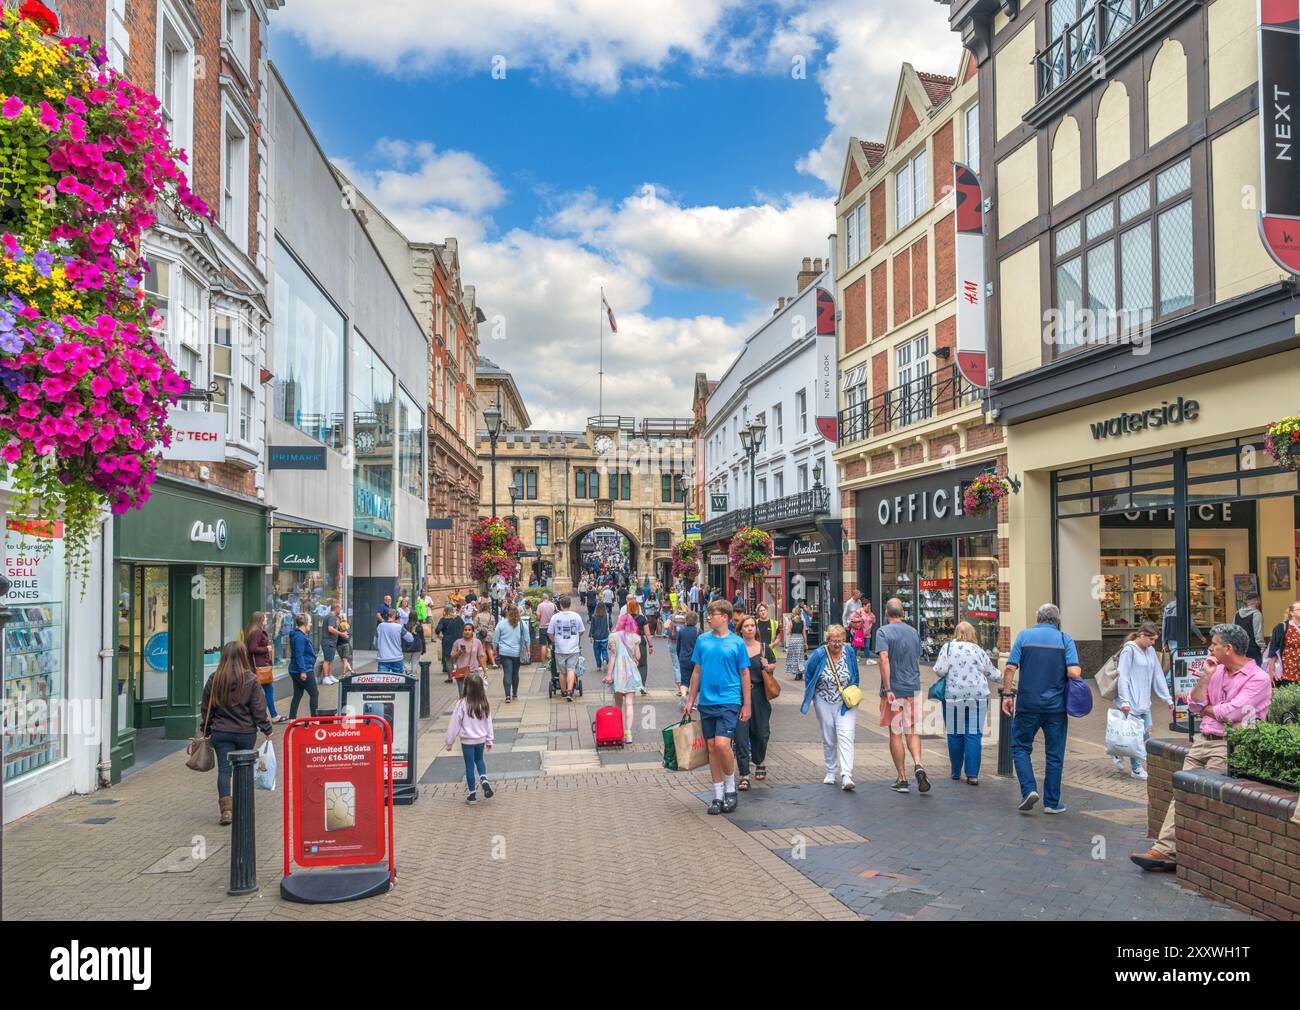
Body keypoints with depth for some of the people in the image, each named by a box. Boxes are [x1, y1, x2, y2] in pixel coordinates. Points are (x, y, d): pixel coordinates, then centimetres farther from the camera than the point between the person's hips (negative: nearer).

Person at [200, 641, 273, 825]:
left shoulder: (214, 679, -3)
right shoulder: (251, 680, -9)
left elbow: (206, 708, 5)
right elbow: (259, 709, -7)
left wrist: (207, 731, 16)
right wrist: (266, 729, 2)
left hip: (221, 733, 1)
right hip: (246, 733, -1)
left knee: (224, 769, 3)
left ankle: (226, 809, -6)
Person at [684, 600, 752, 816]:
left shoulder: (737, 642, -3)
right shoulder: (702, 640, 6)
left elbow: (745, 674, 2)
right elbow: (697, 671, 12)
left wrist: (747, 705, 0)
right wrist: (690, 700, 10)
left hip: (729, 701, -4)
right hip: (707, 702, 4)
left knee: (722, 744, -17)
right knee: (712, 747, 7)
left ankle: (731, 788, 6)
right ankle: (718, 795, 17)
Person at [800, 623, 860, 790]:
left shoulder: (850, 652, -4)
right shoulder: (819, 655, -11)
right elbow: (808, 675, 5)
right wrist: (810, 696, 7)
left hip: (846, 702, 0)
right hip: (824, 703, 0)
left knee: (846, 737, -14)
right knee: (828, 739, 10)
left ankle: (846, 777, -20)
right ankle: (830, 773, 27)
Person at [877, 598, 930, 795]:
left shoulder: (883, 632, -7)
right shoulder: (914, 632, 10)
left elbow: (884, 659, -20)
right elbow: (917, 662, 17)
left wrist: (887, 689, -21)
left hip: (894, 689, -4)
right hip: (913, 688, 4)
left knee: (895, 734, 6)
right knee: (913, 732, 11)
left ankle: (902, 779, 9)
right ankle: (918, 764, -14)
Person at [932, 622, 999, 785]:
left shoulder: (948, 647, -1)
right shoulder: (978, 650, 6)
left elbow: (940, 670, -9)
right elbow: (991, 672, 18)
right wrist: (1001, 677, 38)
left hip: (954, 697, -1)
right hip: (977, 696, 1)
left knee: (955, 734, 9)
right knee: (974, 734, 2)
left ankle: (956, 772, 18)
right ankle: (972, 774, -3)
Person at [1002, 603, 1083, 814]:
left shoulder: (1024, 635, 2)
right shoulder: (1065, 639, 0)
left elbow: (1010, 668, -5)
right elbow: (1074, 672, -12)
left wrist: (1008, 695, 3)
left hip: (1027, 704, 0)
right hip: (1056, 706, 0)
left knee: (1020, 747, 13)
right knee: (1055, 754, 10)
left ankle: (1029, 789, -4)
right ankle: (1051, 802, 14)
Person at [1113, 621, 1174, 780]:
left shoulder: (1151, 651, 12)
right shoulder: (1129, 650, -10)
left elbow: (1158, 676, 16)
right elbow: (1123, 677, -14)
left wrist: (1167, 698, 14)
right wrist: (1124, 701, -19)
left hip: (1144, 701, 8)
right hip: (1131, 703, -8)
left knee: (1146, 734, 8)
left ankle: (1120, 754, 26)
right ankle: (1137, 769, 10)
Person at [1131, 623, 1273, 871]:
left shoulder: (1258, 679, -6)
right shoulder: (1217, 671, 17)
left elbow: (1231, 713, -17)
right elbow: (1194, 704, 13)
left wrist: (1206, 709, 2)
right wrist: (1205, 676, 2)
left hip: (1229, 744, -7)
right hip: (1204, 739, 7)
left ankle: (1168, 851, -11)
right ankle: (1166, 848, -11)